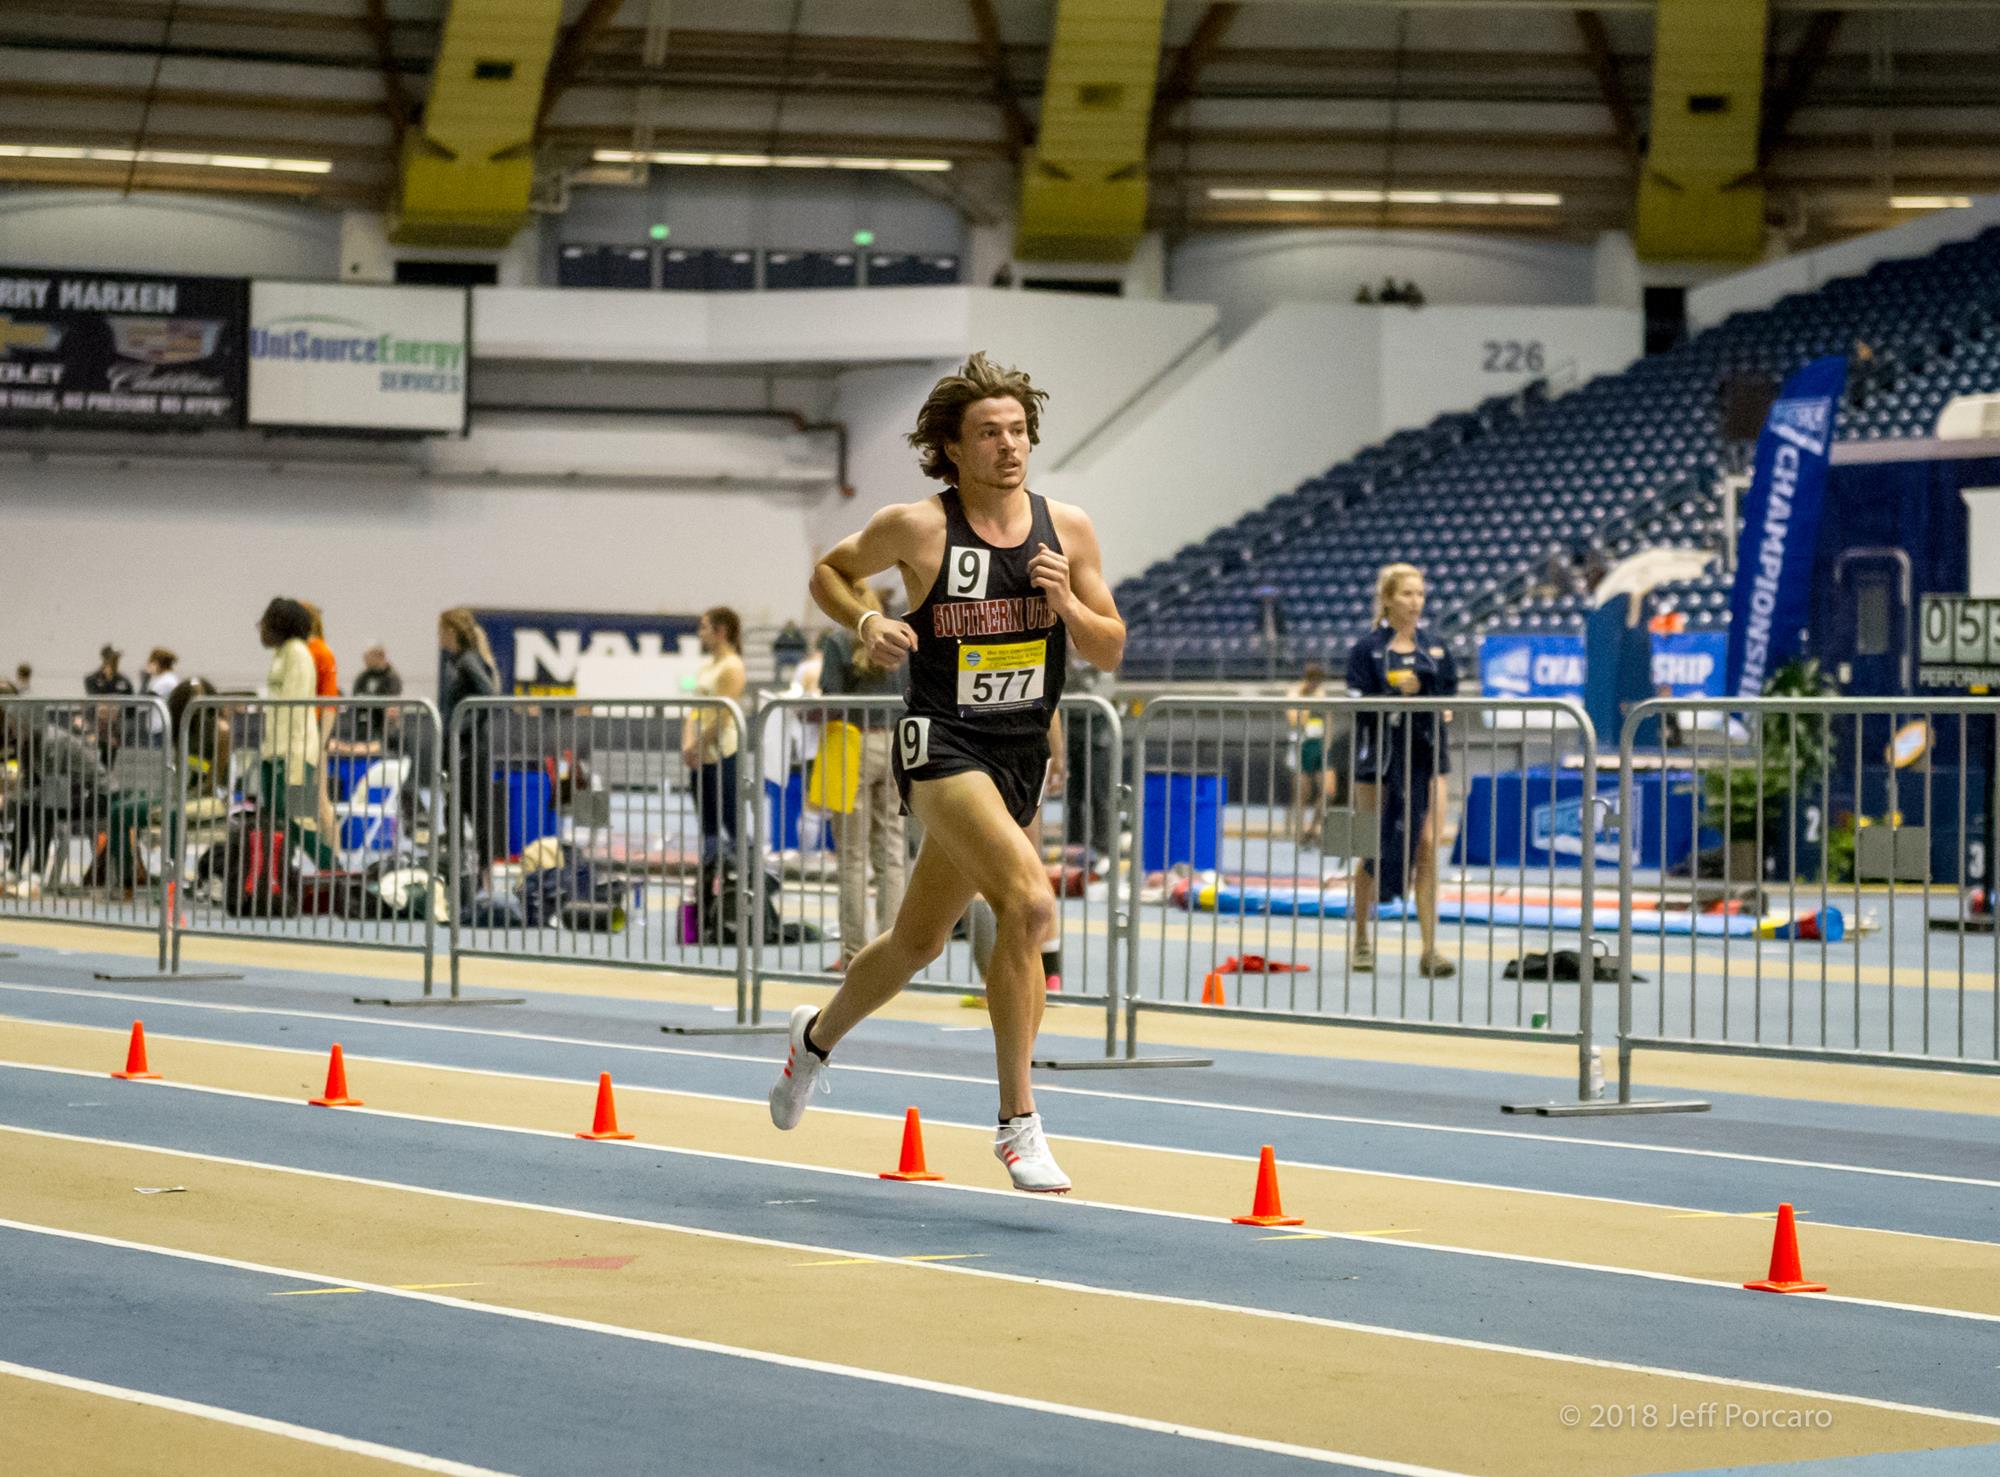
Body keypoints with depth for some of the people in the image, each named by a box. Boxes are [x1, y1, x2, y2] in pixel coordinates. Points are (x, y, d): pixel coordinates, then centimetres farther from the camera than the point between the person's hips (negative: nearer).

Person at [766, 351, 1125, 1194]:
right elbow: (828, 572, 10)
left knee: (918, 942, 18)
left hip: (1022, 755, 6)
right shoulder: (917, 528, -7)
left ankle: (818, 1036, 48)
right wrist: (865, 624, -9)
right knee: (1029, 900, -28)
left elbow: (1109, 653, 7)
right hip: (943, 745, -6)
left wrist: (1067, 604, -12)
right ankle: (1018, 1120, -23)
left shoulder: (1068, 529, 2)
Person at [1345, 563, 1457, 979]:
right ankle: (1361, 941, 21)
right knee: (1373, 850, 6)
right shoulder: (1367, 650, -1)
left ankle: (1430, 949, -9)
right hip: (1379, 759, -2)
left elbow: (1448, 699, 7)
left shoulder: (1435, 649, 8)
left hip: (1426, 758, 2)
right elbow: (1359, 707, -9)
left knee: (1427, 847, -8)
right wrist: (1397, 694, -20)